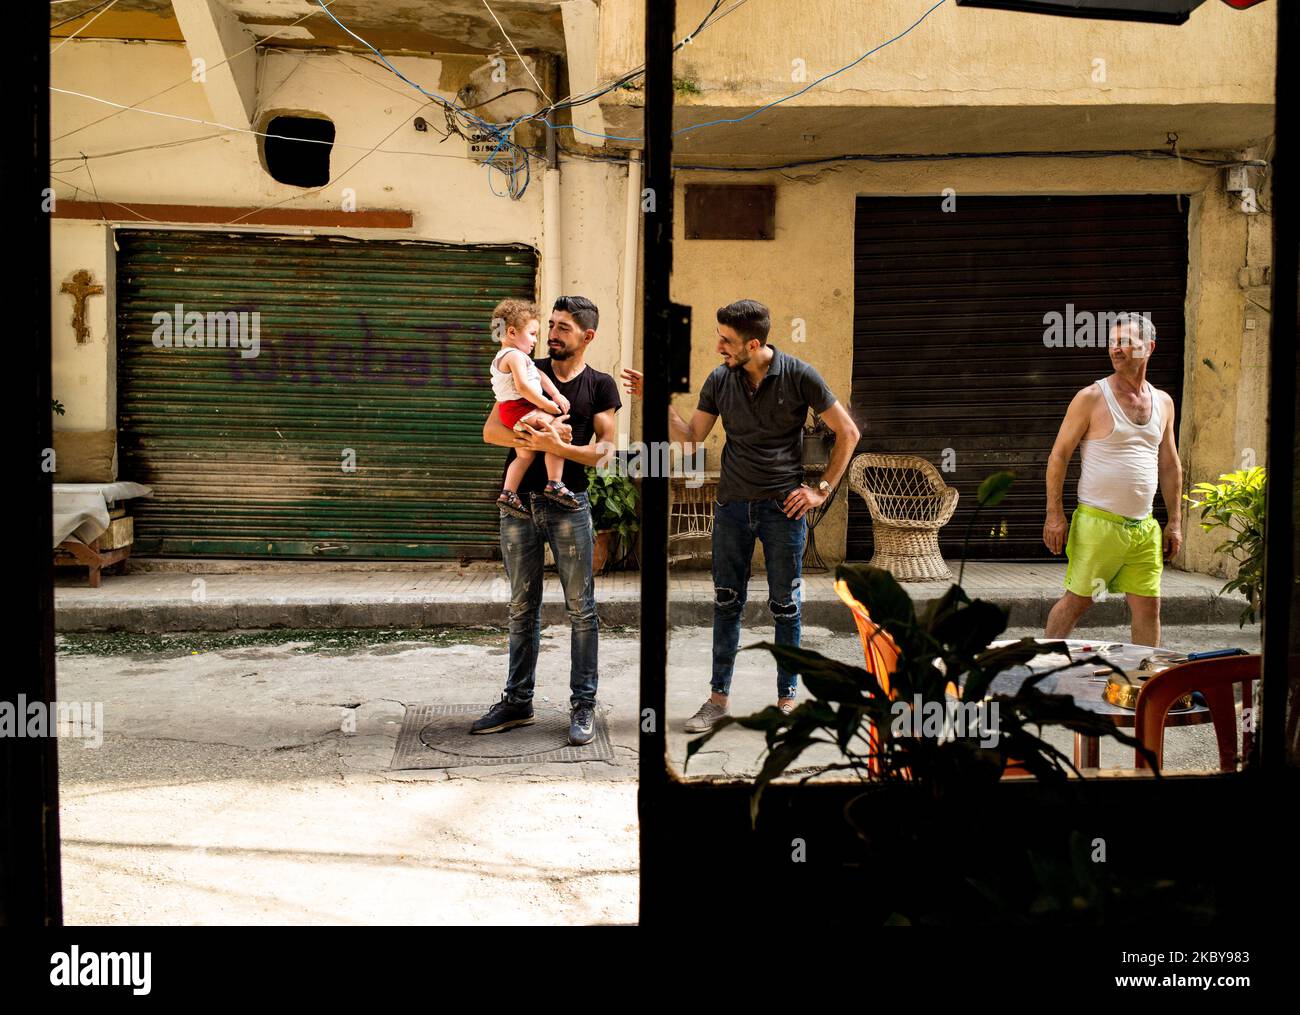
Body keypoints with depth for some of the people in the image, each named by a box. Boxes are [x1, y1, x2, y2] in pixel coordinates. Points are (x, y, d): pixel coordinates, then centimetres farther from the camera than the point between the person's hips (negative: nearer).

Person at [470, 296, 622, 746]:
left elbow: (604, 448, -4)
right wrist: (530, 439, -17)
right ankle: (517, 702, 18)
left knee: (581, 608, 0)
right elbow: (490, 429, 2)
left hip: (568, 505, -2)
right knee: (522, 607, 10)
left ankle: (583, 706, 7)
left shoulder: (600, 385, 3)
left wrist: (557, 446, -20)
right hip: (519, 502, 2)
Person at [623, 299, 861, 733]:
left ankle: (787, 699, 17)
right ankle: (718, 697, 17)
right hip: (732, 505, 3)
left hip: (783, 507, -3)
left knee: (785, 606, 5)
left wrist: (822, 489, -3)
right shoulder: (719, 380, 1)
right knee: (726, 602, 7)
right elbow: (691, 437, 6)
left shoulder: (799, 376, -9)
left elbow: (848, 432, -1)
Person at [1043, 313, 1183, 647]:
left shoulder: (1163, 402, 11)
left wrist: (1174, 522, 14)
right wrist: (1054, 514, -12)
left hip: (1144, 528, 5)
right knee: (1076, 601, 0)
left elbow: (1170, 465, 18)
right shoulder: (1091, 398, -5)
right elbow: (1059, 455, -5)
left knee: (1148, 606, 5)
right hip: (1097, 522, -5)